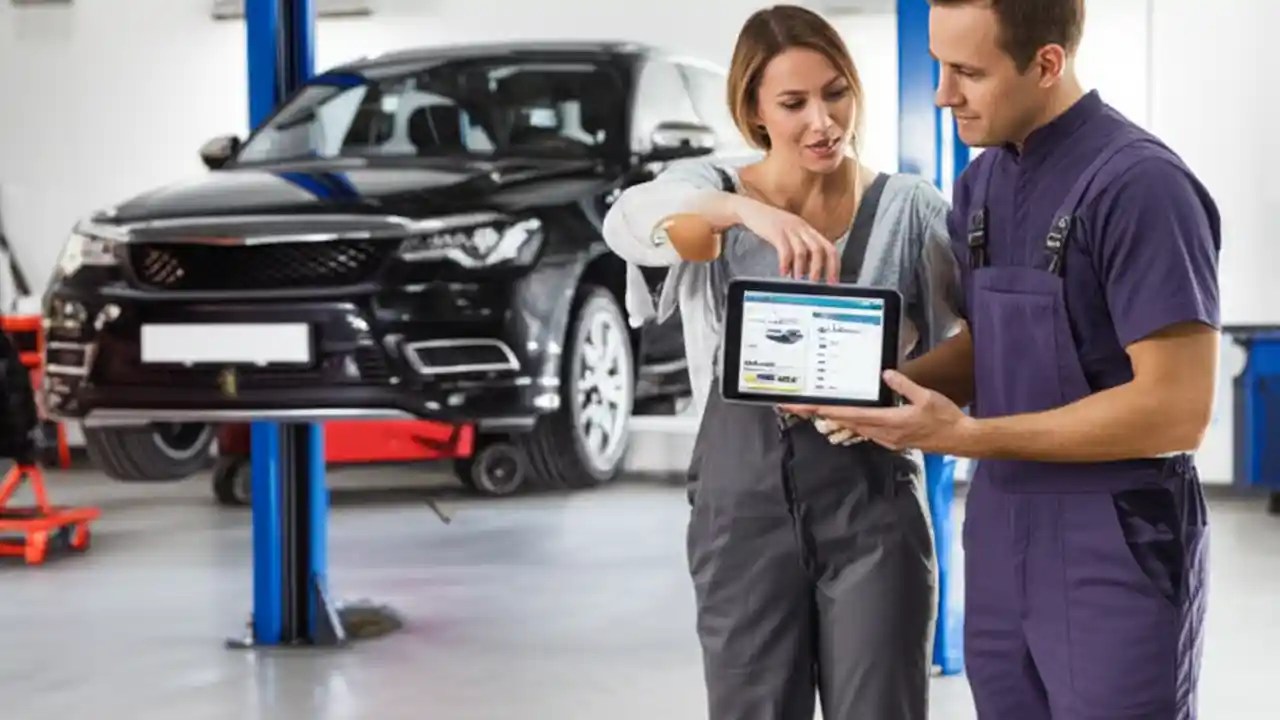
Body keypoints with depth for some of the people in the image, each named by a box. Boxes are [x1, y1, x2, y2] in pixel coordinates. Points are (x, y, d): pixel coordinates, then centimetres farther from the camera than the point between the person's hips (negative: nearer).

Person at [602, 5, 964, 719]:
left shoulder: (910, 208, 0)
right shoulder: (710, 190, 2)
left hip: (872, 502, -1)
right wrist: (749, 211, -40)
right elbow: (630, 221, -21)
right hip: (743, 501, 1)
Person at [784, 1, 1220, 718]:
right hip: (1001, 547, 7)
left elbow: (1176, 408, -21)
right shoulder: (983, 180, 8)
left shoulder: (1140, 183, -17)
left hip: (1117, 558, -7)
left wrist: (965, 436, -21)